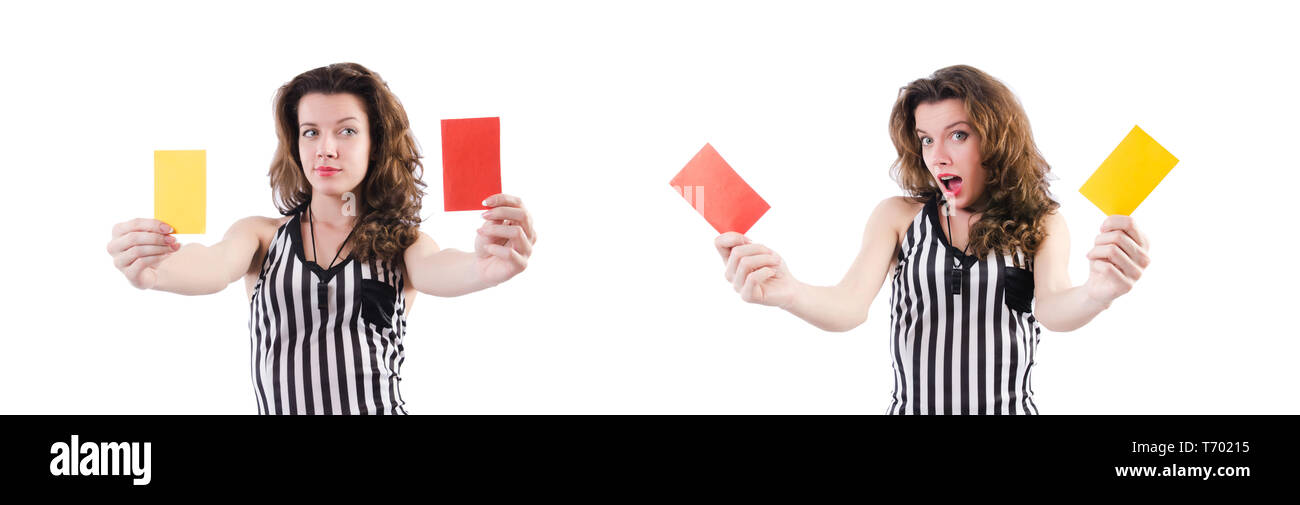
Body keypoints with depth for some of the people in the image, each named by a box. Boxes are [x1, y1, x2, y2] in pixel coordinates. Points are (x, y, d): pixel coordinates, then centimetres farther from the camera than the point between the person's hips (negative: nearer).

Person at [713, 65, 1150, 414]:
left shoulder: (1041, 225, -2)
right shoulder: (898, 217, -1)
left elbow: (1052, 308, -19)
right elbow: (850, 308, -15)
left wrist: (1095, 295, -44)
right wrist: (787, 292, -38)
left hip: (1011, 407, 0)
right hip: (912, 407, 1)